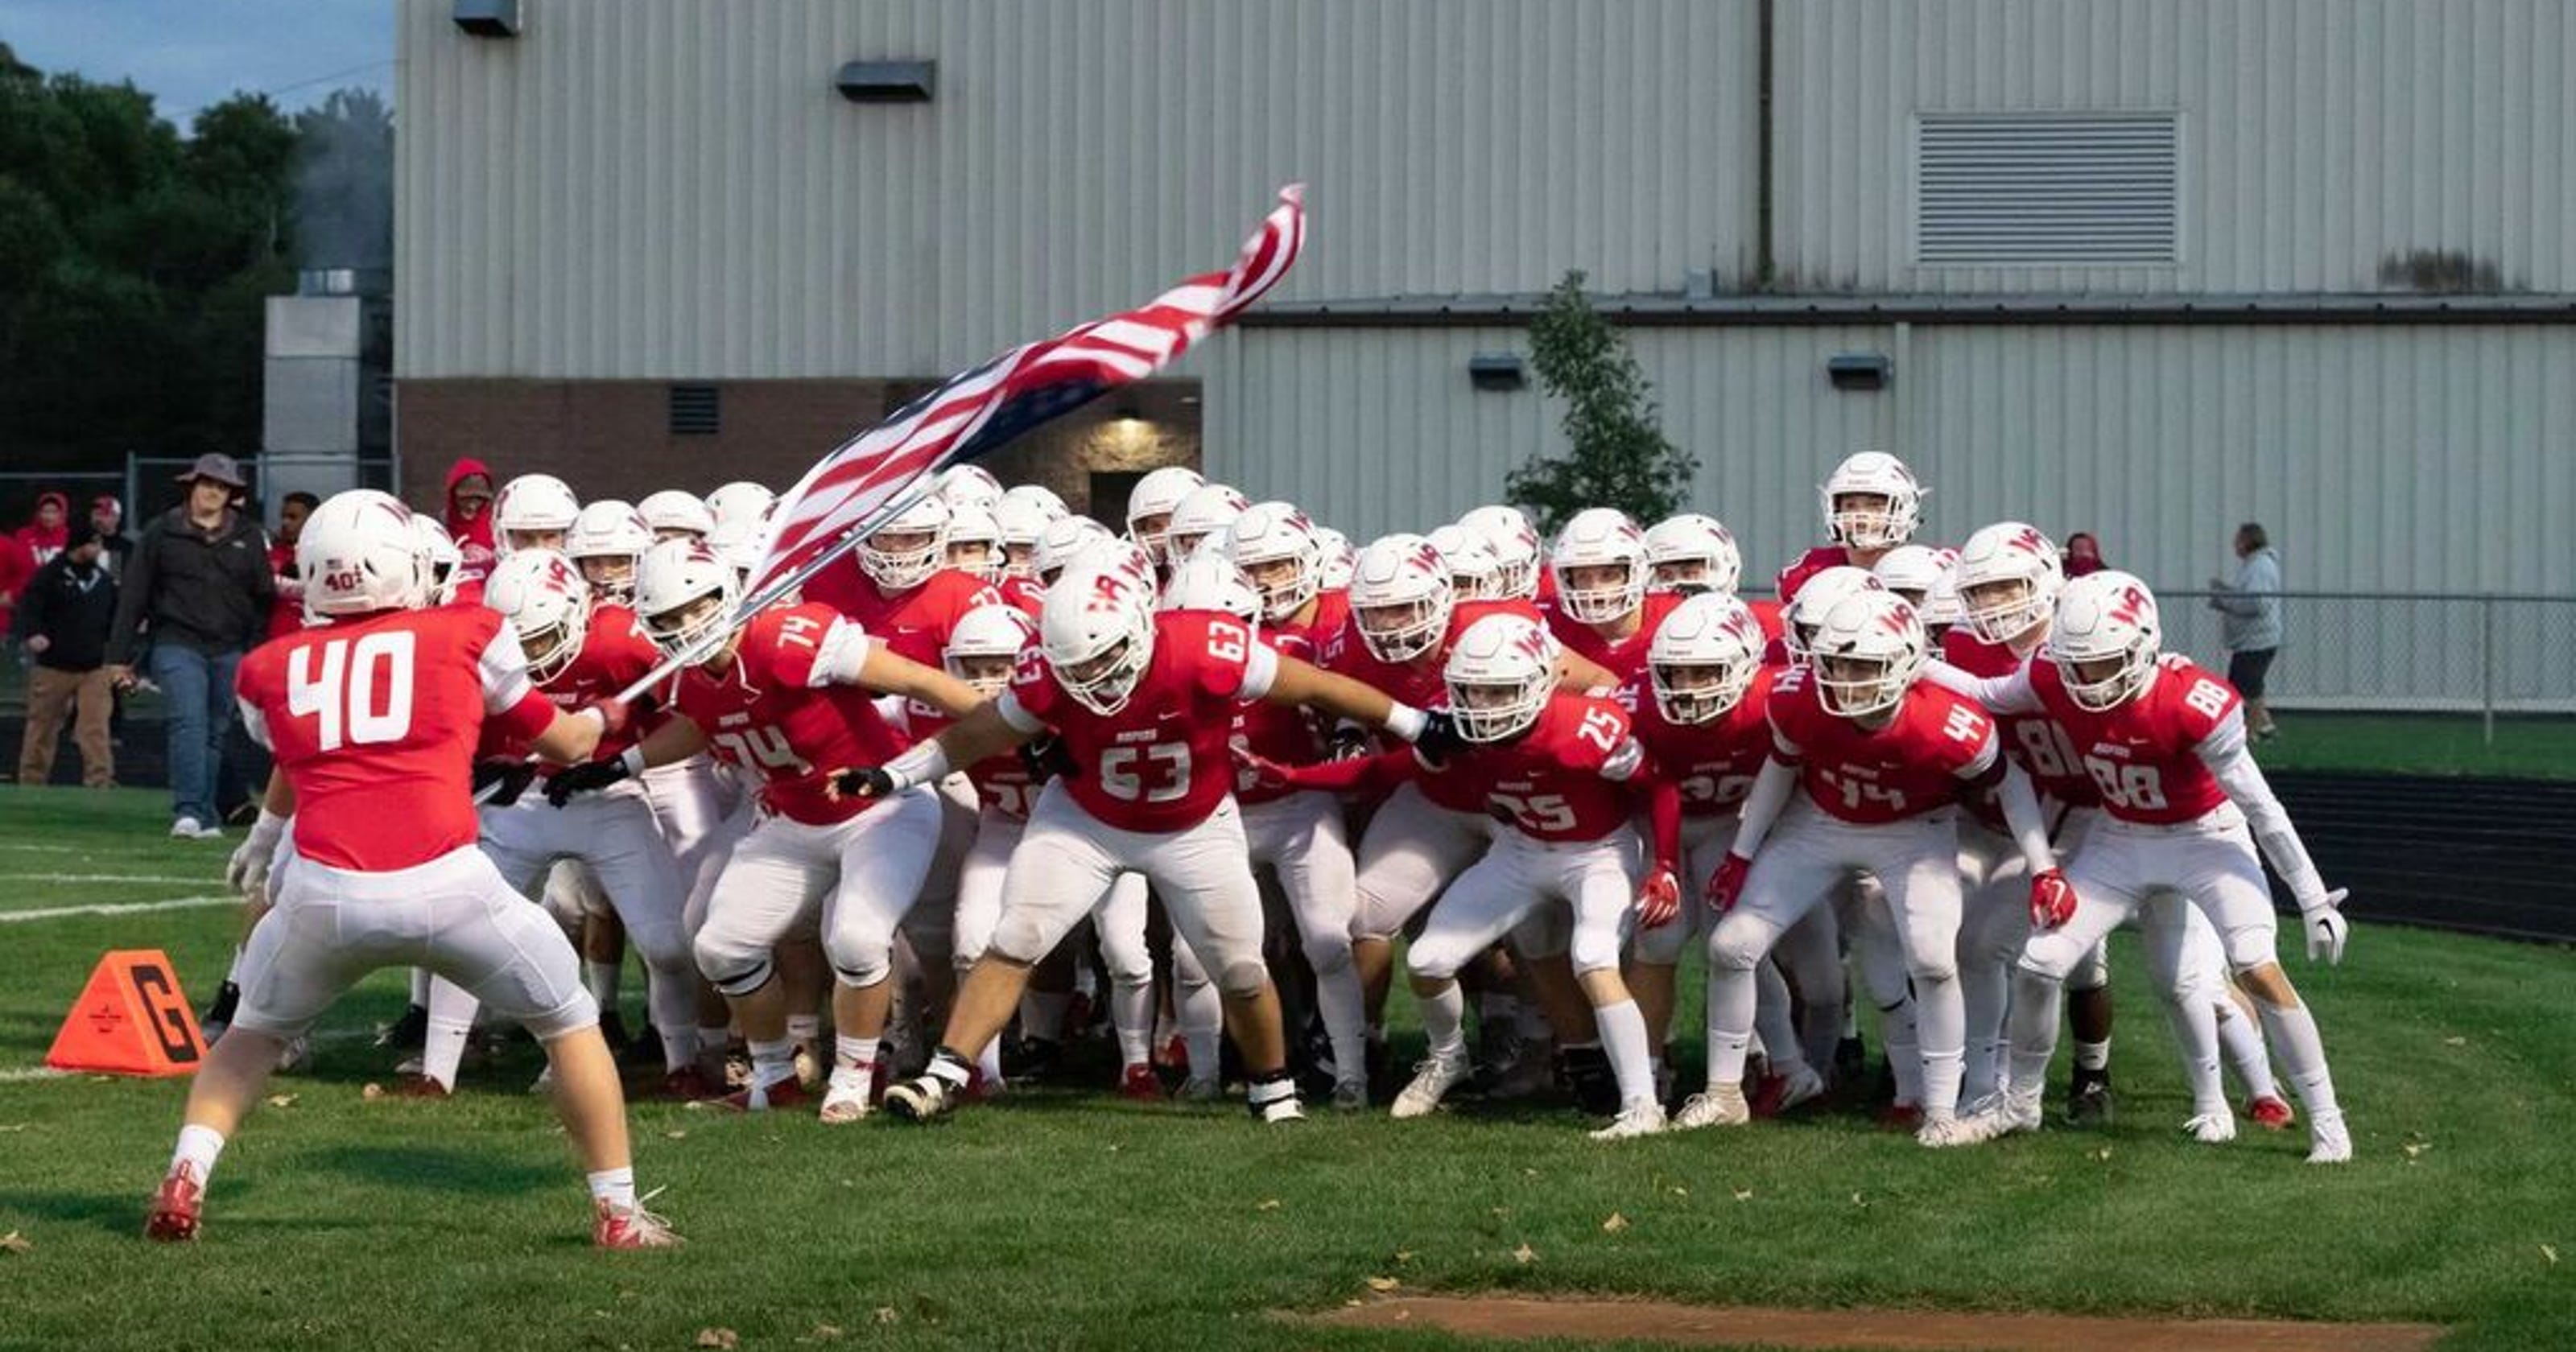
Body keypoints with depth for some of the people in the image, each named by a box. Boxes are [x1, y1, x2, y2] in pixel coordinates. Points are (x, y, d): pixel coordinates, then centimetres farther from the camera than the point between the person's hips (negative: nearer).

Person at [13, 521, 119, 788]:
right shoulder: (49, 576, -6)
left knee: (96, 728, -8)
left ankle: (100, 781, -9)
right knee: (42, 728, 7)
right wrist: (32, 634, -32)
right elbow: (28, 607, -14)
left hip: (94, 668, 3)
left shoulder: (103, 579, 10)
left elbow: (114, 617, 21)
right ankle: (31, 782, 18)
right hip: (53, 667, -3)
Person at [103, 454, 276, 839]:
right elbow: (133, 596, 5)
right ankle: (188, 812, -25)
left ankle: (204, 816, 14)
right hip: (177, 645, -3)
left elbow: (264, 599, 15)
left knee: (216, 733, 7)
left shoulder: (248, 537, 11)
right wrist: (120, 656, 1)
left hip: (230, 650, 3)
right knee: (189, 721, -19)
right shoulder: (162, 533, 5)